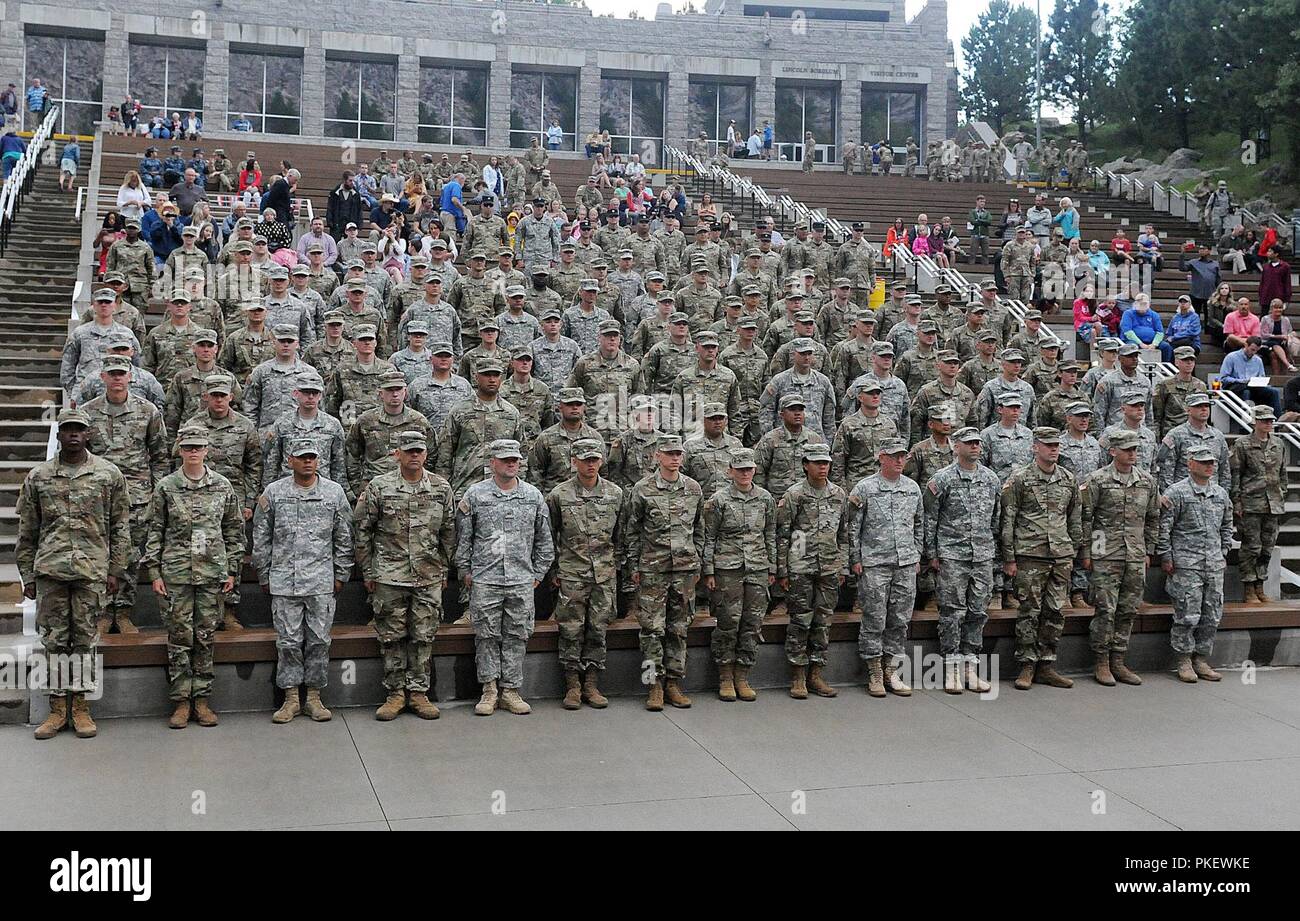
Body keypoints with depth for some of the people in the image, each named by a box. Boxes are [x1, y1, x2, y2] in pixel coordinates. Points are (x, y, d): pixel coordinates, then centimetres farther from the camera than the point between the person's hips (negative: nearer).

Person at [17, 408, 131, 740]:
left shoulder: (109, 474, 5)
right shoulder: (38, 476, 8)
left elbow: (120, 527, 6)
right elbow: (26, 532, 11)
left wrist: (115, 570, 1)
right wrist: (27, 575, 7)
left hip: (92, 570, -1)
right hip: (50, 569, 1)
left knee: (85, 638, 3)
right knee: (54, 639, 4)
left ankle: (80, 706, 11)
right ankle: (58, 707, 12)